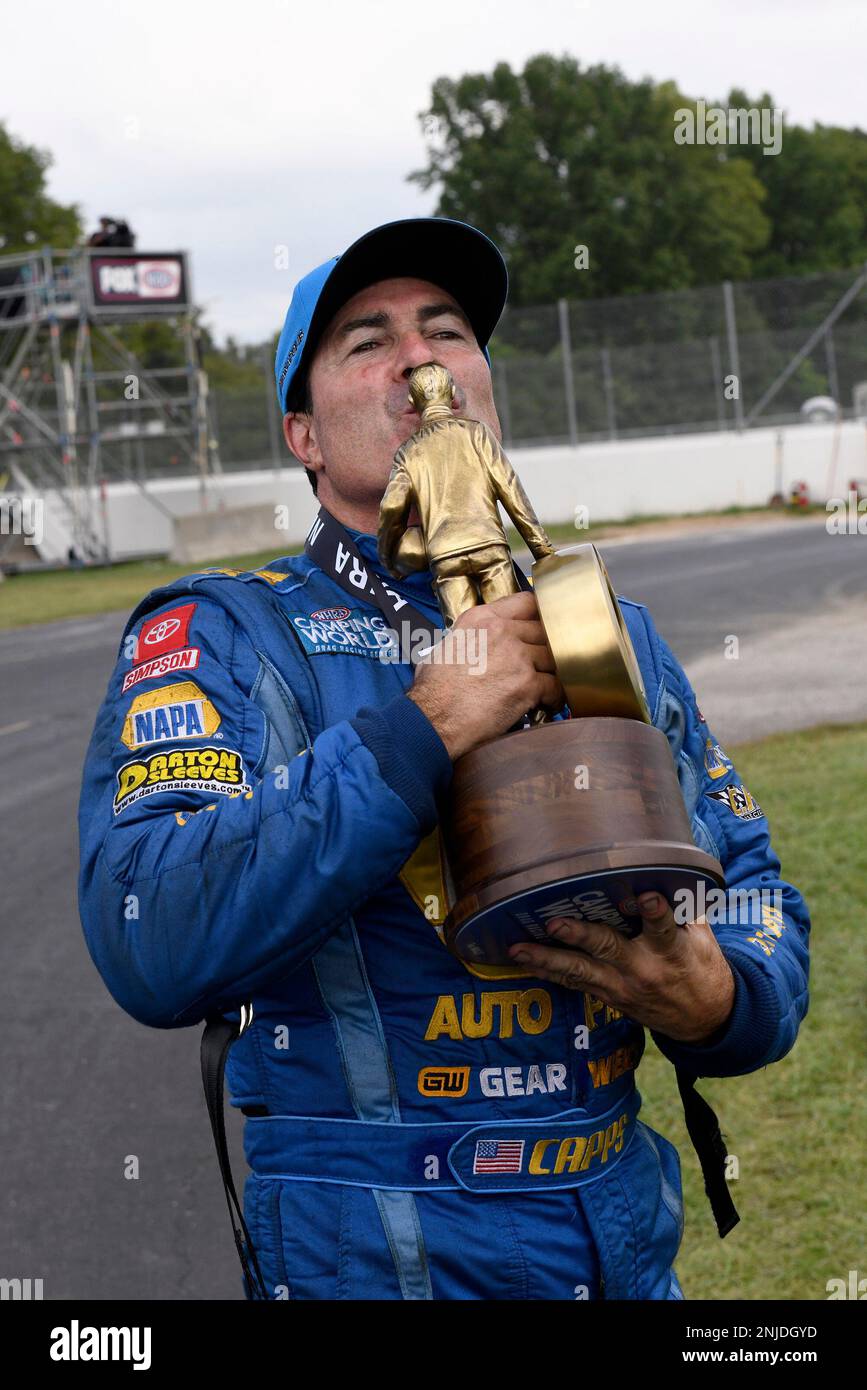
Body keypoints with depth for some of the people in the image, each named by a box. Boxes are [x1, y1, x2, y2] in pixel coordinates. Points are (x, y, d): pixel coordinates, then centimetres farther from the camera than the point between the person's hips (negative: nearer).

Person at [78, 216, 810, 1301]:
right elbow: (154, 947, -23)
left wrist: (718, 1001, -13)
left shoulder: (612, 634, 8)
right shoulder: (217, 638, -8)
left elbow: (755, 895, 10)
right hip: (372, 1259, -5)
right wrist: (421, 728, -25)